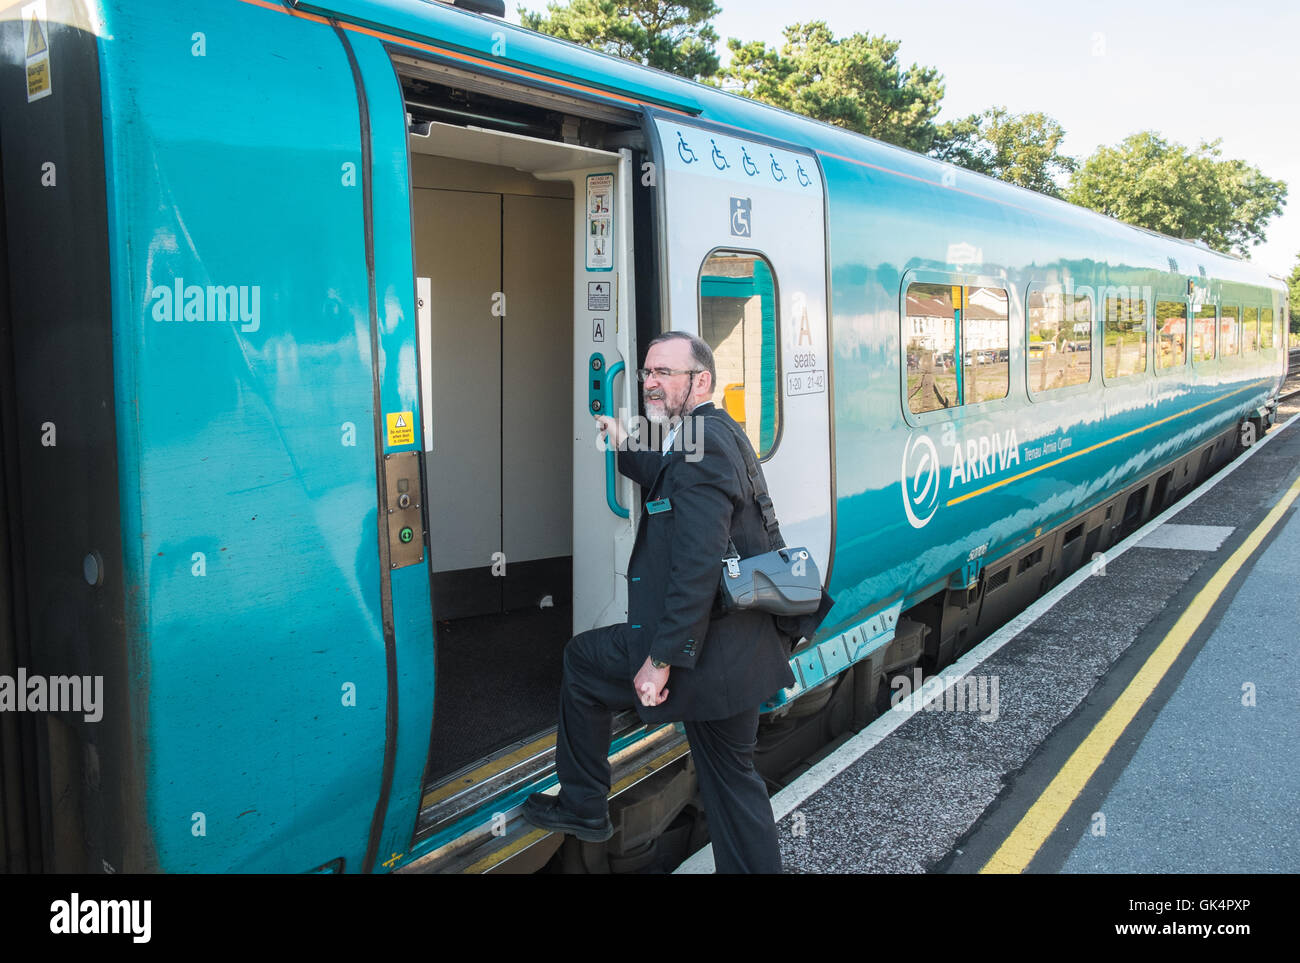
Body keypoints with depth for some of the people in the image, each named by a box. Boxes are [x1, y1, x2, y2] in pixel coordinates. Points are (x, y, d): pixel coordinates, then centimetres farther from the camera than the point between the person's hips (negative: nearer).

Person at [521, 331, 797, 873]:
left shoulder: (701, 447, -19)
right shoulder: (713, 435, 13)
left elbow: (697, 564, -27)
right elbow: (670, 486, 35)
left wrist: (662, 659, -25)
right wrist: (624, 448, 24)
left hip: (703, 648, -9)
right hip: (739, 644, 9)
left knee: (582, 658, 12)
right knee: (730, 775, 18)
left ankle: (582, 805, 26)